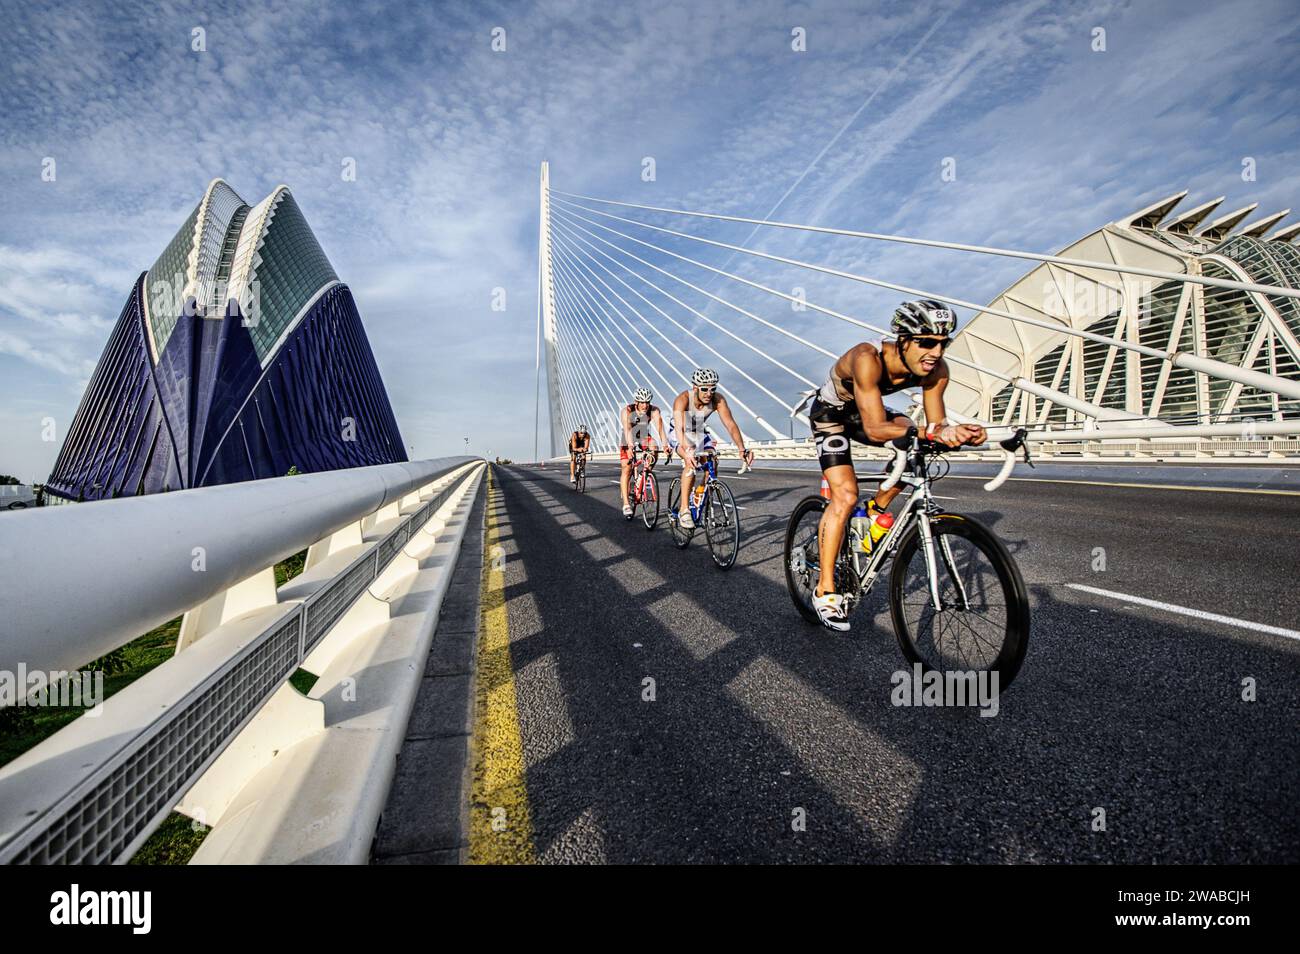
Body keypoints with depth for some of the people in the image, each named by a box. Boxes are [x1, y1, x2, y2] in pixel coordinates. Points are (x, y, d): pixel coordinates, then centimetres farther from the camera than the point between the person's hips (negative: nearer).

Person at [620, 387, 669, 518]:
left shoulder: (654, 410, -22)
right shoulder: (627, 411, -26)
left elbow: (660, 427, -35)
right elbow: (627, 429, -40)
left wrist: (665, 444, -51)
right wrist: (630, 446, -56)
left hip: (644, 438, 2)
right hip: (628, 441, -1)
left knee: (654, 448, -31)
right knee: (626, 469, -10)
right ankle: (626, 504, -7)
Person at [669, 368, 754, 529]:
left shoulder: (718, 400, -25)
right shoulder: (682, 399, -34)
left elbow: (730, 424, -33)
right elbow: (679, 427, -48)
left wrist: (741, 449, -49)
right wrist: (687, 449, -66)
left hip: (699, 433, 4)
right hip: (678, 434, -4)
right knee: (691, 462, -31)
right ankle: (684, 510, -24)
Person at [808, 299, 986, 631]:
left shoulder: (936, 370, -20)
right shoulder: (868, 359, -38)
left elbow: (936, 424, -17)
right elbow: (876, 430, -41)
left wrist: (956, 432, -39)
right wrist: (931, 432, -53)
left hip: (863, 413, 6)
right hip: (830, 412, -6)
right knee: (845, 496, -18)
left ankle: (876, 510, 5)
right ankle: (825, 590, -9)